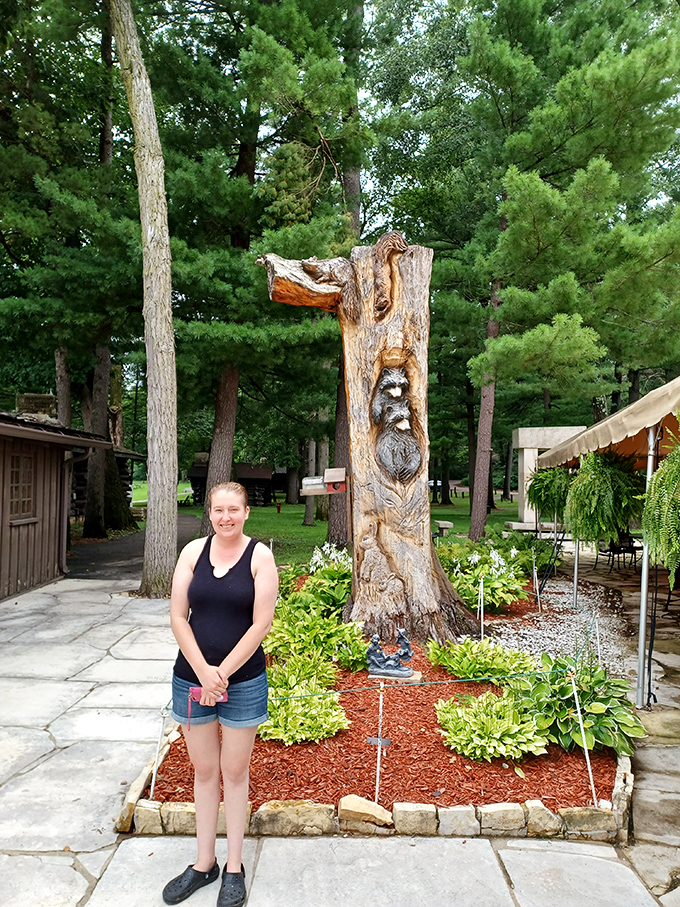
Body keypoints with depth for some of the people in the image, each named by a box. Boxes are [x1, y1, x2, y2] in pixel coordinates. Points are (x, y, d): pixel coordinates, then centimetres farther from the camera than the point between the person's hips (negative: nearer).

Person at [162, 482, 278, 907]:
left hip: (243, 680, -2)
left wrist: (222, 673, -13)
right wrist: (203, 672, -11)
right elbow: (178, 617, -2)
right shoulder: (194, 551, 0)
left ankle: (234, 868, 28)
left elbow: (261, 623, -11)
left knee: (234, 772, 10)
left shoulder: (260, 556, -7)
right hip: (191, 676, 3)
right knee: (203, 770, 15)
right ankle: (203, 864, 32)